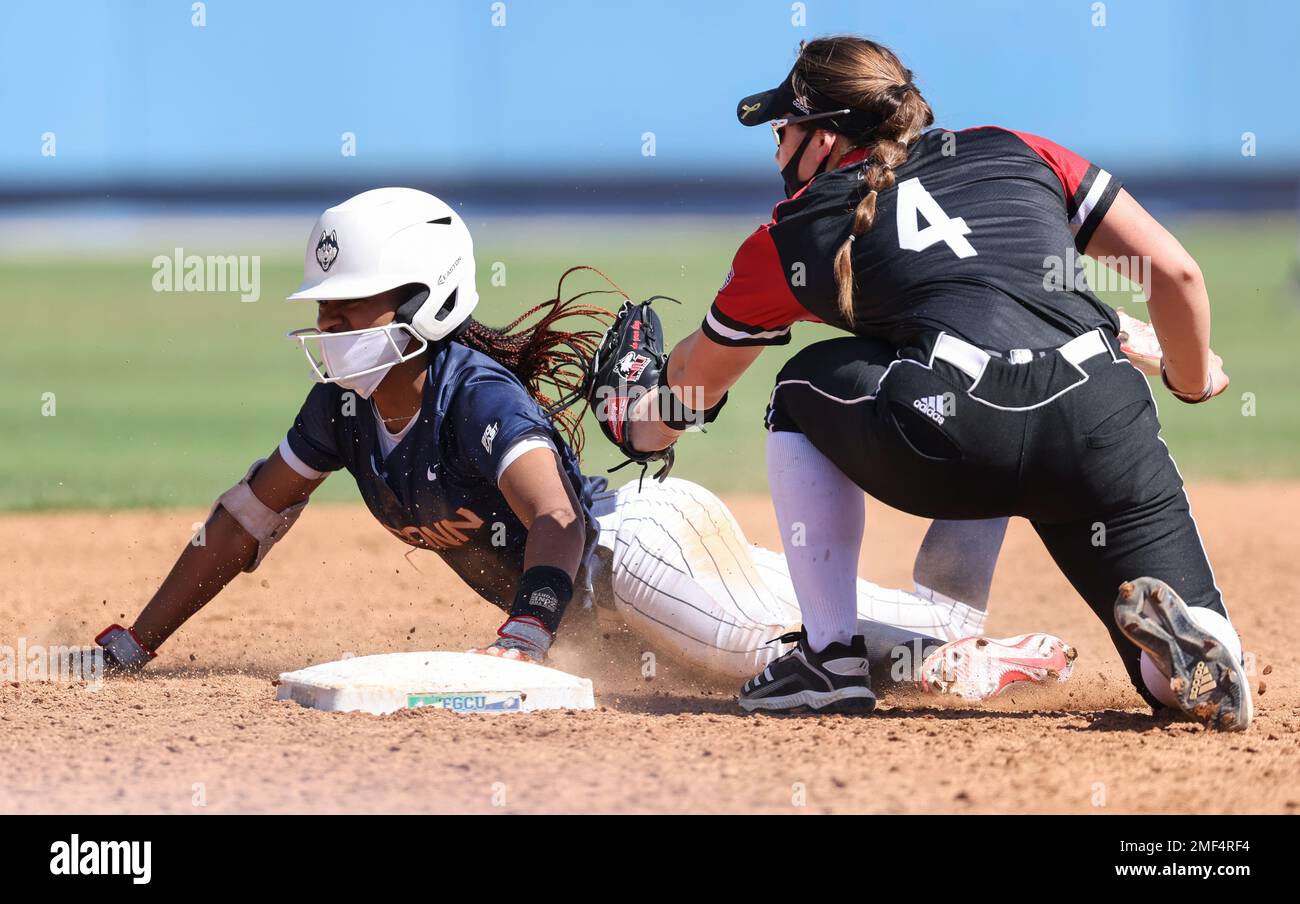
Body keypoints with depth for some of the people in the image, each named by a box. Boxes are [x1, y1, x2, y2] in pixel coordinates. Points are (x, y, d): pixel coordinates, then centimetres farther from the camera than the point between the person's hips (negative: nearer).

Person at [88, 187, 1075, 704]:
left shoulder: (481, 398, -24)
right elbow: (254, 512, 10)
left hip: (643, 540, -8)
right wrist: (136, 644, 8)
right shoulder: (346, 408, 1)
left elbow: (557, 521, -37)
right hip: (600, 588, 8)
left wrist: (521, 639, -54)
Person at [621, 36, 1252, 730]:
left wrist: (656, 421, 62)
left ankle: (832, 655, 19)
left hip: (949, 443, -2)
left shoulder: (790, 235, 23)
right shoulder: (1016, 151, 27)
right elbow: (1173, 271, 20)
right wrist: (1194, 381, 38)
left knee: (805, 390, 29)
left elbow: (698, 379, 39)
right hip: (1107, 428, 2)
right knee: (1193, 686, 13)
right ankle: (1178, 629, -25)